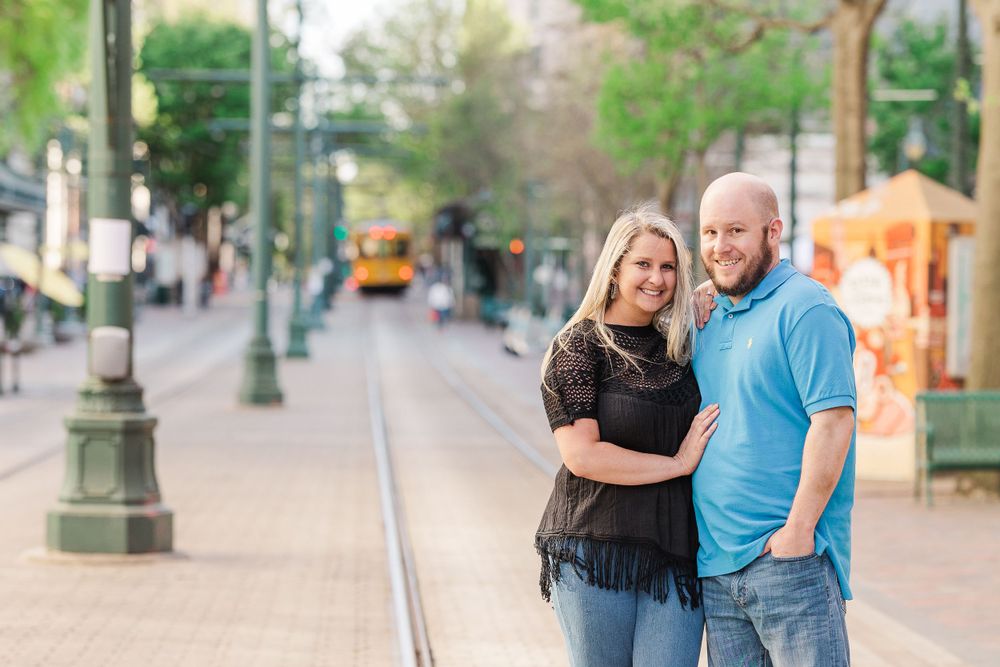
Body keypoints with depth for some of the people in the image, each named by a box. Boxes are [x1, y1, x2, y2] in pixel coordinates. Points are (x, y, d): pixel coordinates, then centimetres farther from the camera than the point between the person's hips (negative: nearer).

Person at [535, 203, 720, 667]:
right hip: (595, 554, -4)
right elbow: (582, 455, -13)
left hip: (675, 556, 4)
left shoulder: (680, 349, 13)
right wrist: (677, 463, -10)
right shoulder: (578, 347, -2)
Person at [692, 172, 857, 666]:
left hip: (789, 558, -8)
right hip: (715, 564, 8)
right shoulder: (710, 318, 17)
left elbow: (833, 420, -17)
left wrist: (797, 531, -19)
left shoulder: (805, 309, -9)